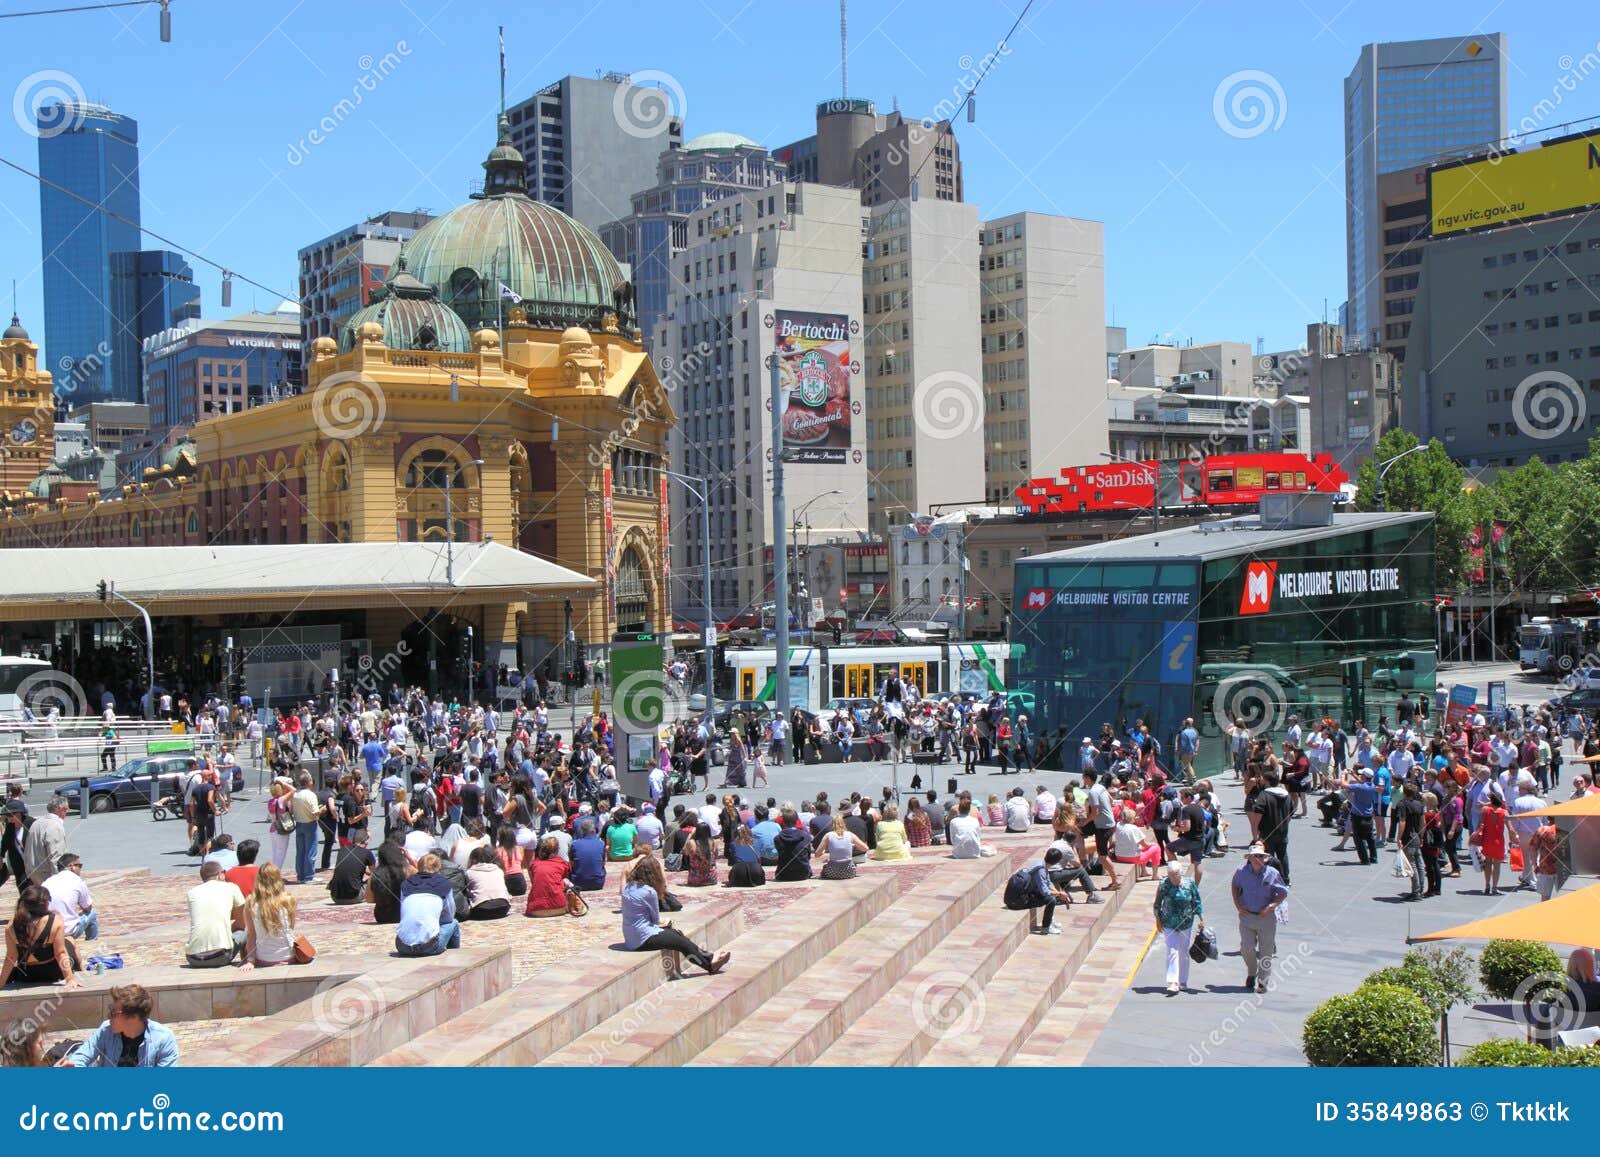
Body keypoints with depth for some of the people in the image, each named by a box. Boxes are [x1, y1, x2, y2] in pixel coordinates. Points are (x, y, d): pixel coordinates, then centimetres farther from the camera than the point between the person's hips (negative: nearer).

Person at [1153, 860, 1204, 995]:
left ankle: (1183, 982, 23)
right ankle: (1173, 983, -14)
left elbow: (1197, 903, 2)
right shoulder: (1164, 886, -7)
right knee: (1172, 951, -11)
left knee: (1184, 953, 10)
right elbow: (1157, 904, 3)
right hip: (1169, 925, -1)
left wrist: (1201, 920, 0)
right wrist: (1158, 921, 2)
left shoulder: (1190, 884, -6)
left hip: (1186, 924, 1)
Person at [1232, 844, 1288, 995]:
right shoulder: (1242, 871, -5)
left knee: (1266, 951, 4)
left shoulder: (1272, 873, -9)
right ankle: (1251, 974, 27)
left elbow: (1283, 893, 0)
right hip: (1246, 915, 1)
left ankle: (1262, 982, 17)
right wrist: (1237, 903, 4)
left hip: (1266, 916, -1)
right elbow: (1235, 886, 15)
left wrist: (1272, 906, -14)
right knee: (1247, 948, -1)